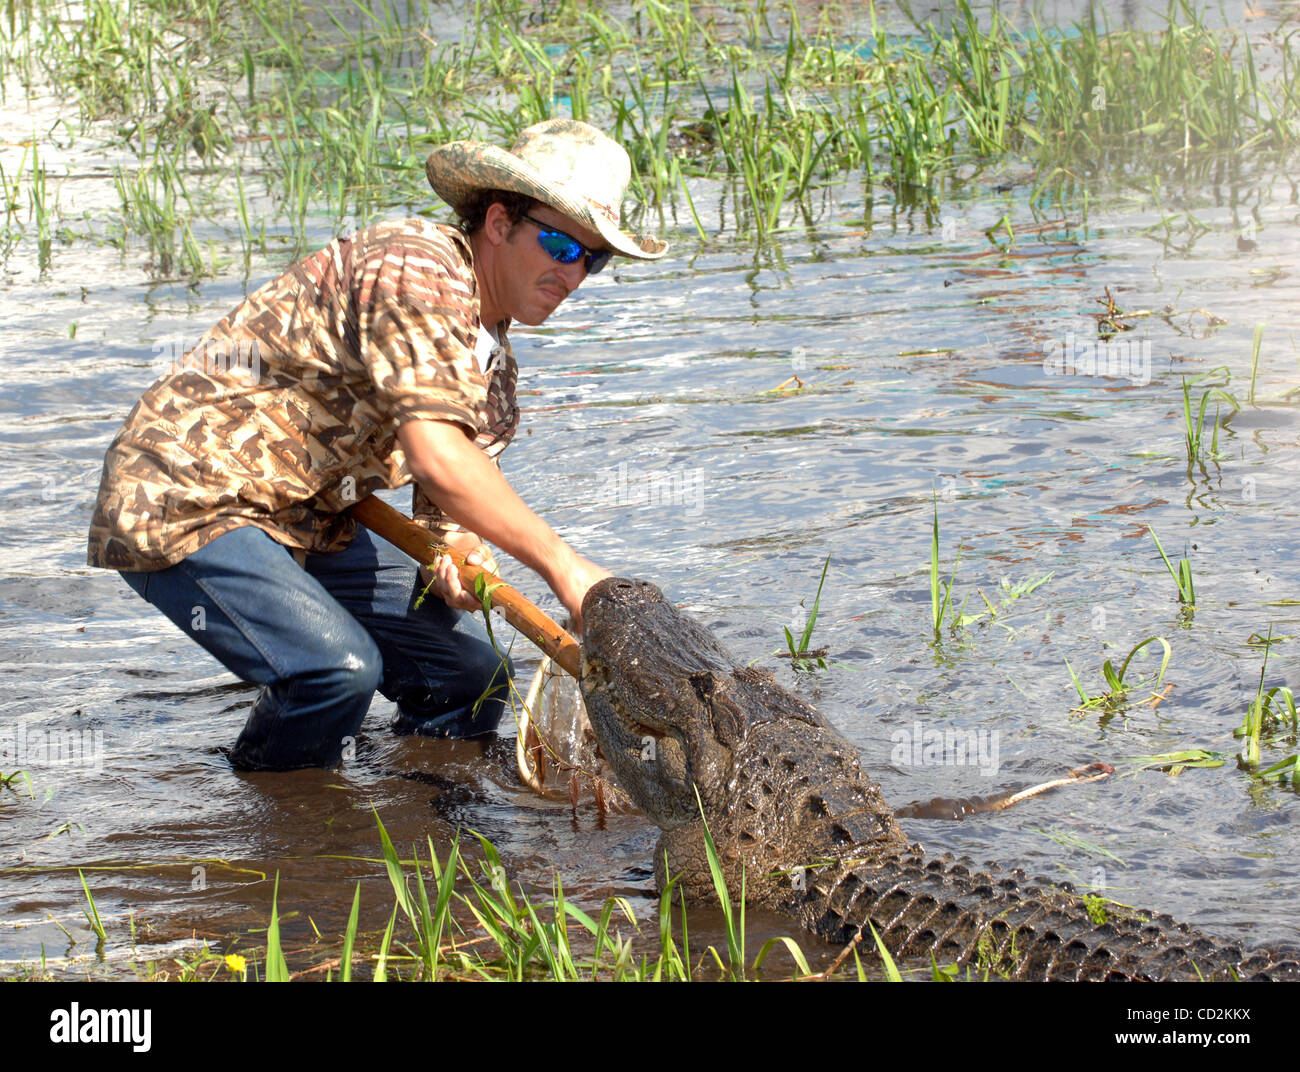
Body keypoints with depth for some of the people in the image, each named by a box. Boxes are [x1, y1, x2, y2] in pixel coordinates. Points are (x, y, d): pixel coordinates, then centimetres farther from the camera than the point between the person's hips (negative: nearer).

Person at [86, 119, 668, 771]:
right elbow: (434, 455, -33)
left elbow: (448, 504, 14)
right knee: (336, 669, -28)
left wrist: (460, 552, -12)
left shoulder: (493, 359, 10)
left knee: (471, 676, 4)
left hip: (304, 522, 10)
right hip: (183, 503, -10)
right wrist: (562, 567, -29)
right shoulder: (415, 266, -22)